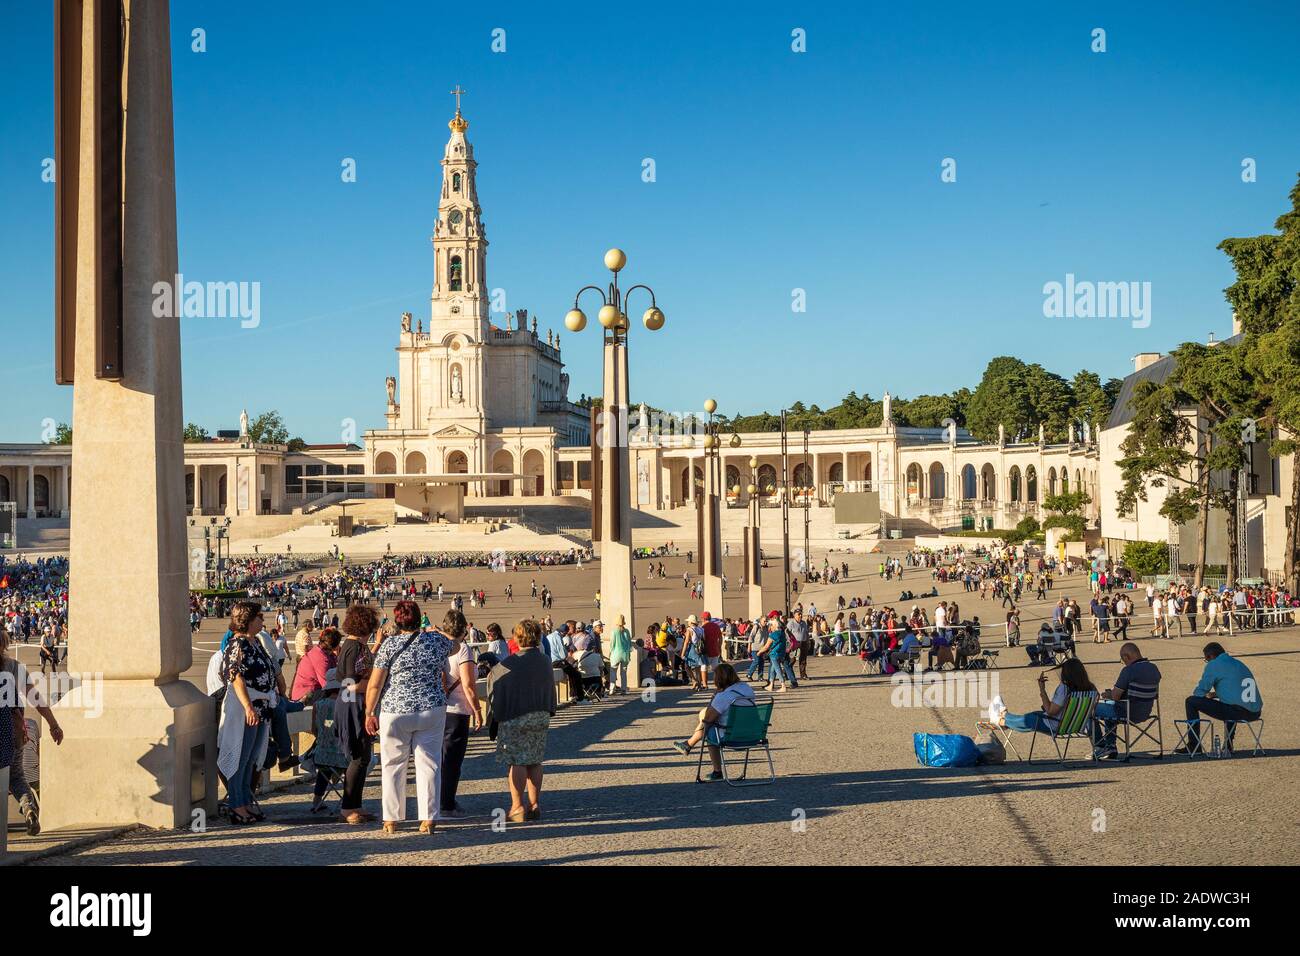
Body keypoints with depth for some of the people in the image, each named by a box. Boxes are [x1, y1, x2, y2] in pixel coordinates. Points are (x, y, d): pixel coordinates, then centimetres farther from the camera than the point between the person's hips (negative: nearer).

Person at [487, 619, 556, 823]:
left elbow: (494, 677, -6)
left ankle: (517, 807, -2)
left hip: (515, 718, -6)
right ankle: (534, 805, 14)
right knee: (534, 762, 12)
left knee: (516, 762, -2)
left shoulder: (512, 662, -14)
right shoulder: (545, 661, 5)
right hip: (541, 717, 6)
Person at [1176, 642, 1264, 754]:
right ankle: (1228, 745, 38)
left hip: (1238, 711, -8)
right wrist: (1215, 694, 37)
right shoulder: (1240, 664, 24)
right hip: (1255, 713, 8)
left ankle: (1194, 746, 7)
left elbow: (1200, 692, 0)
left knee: (1191, 702, 2)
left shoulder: (1214, 665, -1)